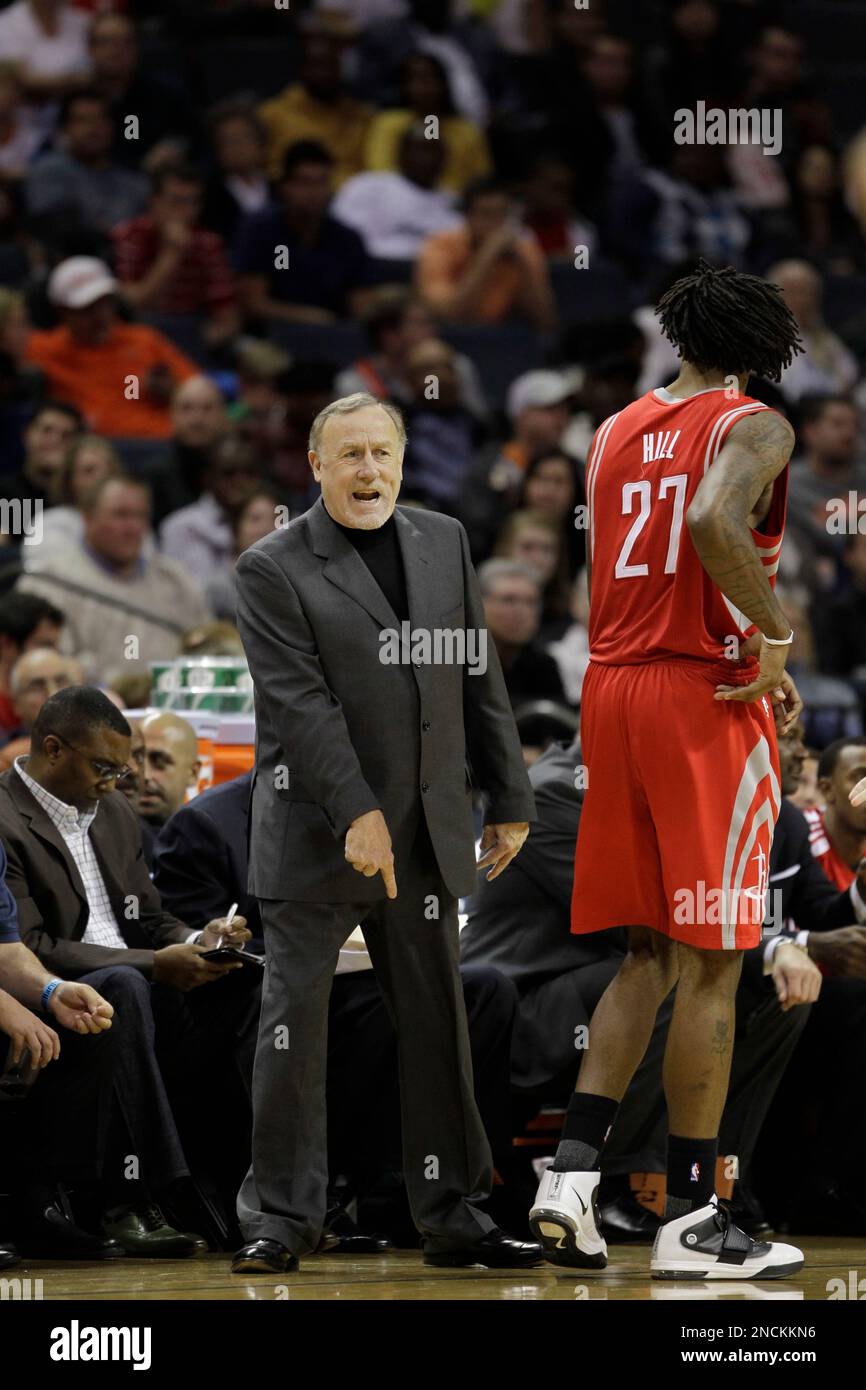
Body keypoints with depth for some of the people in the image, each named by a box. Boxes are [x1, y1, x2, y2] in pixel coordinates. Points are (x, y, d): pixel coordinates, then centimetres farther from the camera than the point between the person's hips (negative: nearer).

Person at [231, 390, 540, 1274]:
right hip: (314, 836, -4)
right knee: (294, 1024, -2)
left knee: (437, 1025, 6)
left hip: (425, 835, 5)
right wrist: (355, 812, -21)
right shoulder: (273, 570, -6)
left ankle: (453, 1216, 12)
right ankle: (281, 1215, 7)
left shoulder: (443, 542, 11)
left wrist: (508, 798, 11)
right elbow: (297, 701, -14)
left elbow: (480, 678, 13)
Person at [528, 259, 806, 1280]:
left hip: (613, 689, 7)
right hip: (706, 696, -7)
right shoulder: (751, 428, -6)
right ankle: (689, 1219, -1)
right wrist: (774, 633, -15)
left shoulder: (615, 433, 15)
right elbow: (714, 524, -27)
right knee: (709, 962, -2)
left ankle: (570, 1170, 2)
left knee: (648, 952, 14)